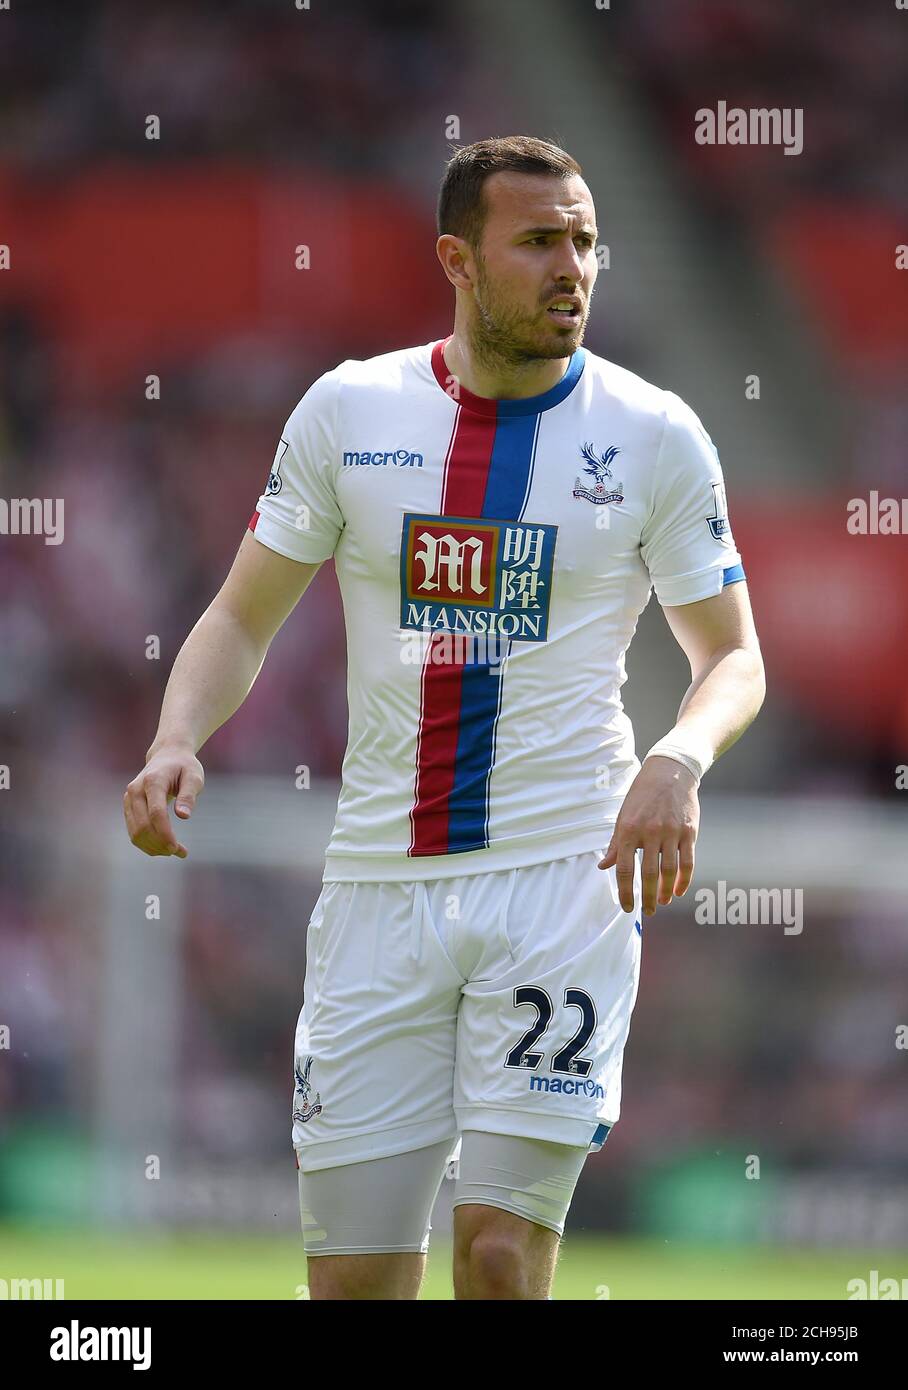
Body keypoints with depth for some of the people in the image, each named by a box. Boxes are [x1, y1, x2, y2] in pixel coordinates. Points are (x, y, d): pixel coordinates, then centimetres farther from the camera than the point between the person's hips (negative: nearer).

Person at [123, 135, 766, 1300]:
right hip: (380, 884, 2)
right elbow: (244, 616, 11)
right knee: (352, 1271, 2)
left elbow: (732, 656, 6)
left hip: (563, 873, -2)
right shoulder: (348, 410, 4)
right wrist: (177, 738, -9)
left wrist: (679, 761, -15)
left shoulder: (654, 436, 0)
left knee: (502, 1249, -13)